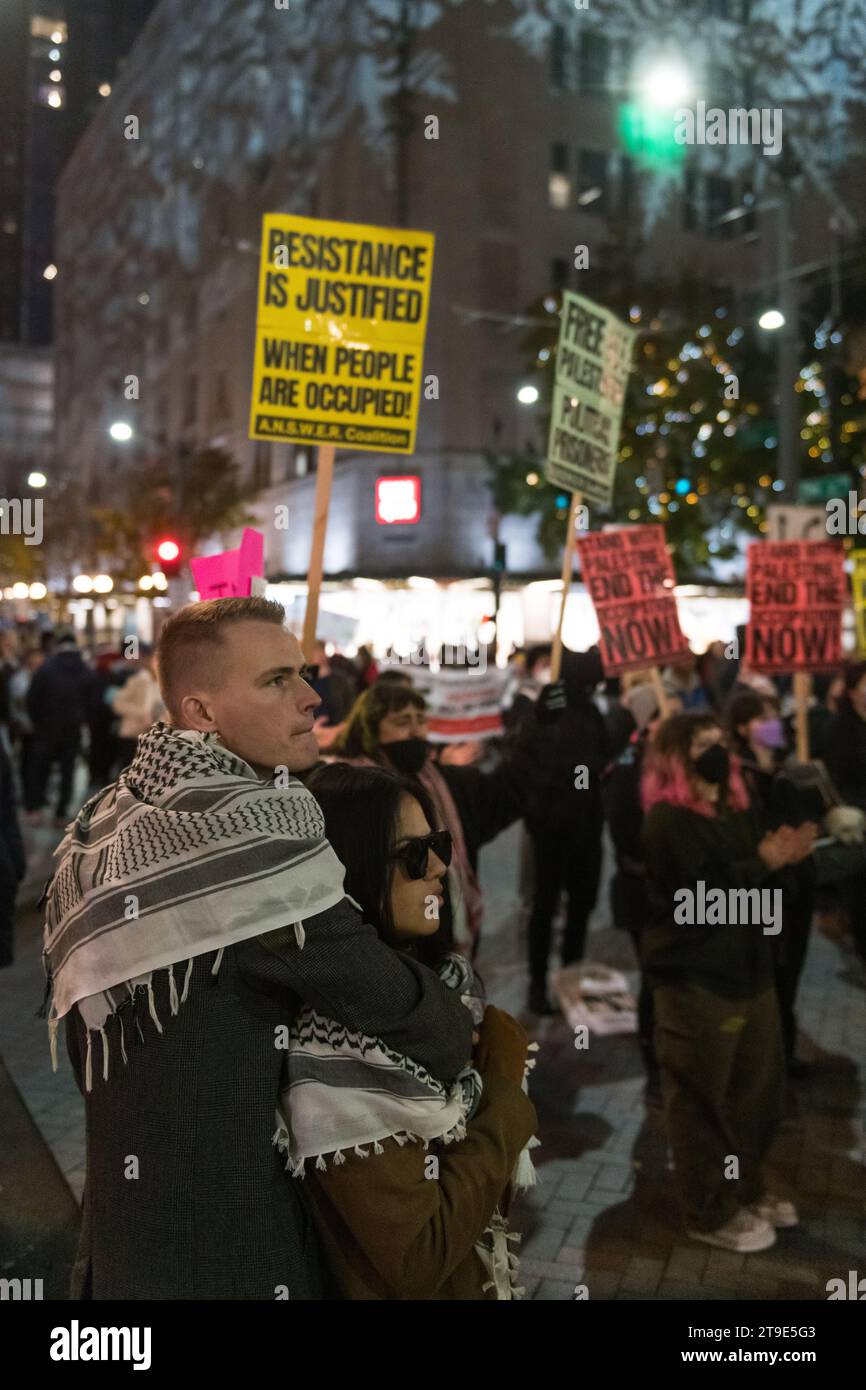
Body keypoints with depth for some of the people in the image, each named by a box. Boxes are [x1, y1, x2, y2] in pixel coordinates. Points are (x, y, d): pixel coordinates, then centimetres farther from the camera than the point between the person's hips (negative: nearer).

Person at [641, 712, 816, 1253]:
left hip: (749, 969, 8)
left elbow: (760, 891, 13)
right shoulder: (668, 820, -13)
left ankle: (746, 1188, 37)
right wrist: (763, 862, -23)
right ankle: (711, 1212, 21)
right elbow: (702, 897, -21)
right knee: (704, 1102, 5)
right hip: (695, 979, -8)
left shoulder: (738, 809, 12)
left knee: (756, 1092, 16)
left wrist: (782, 860, -6)